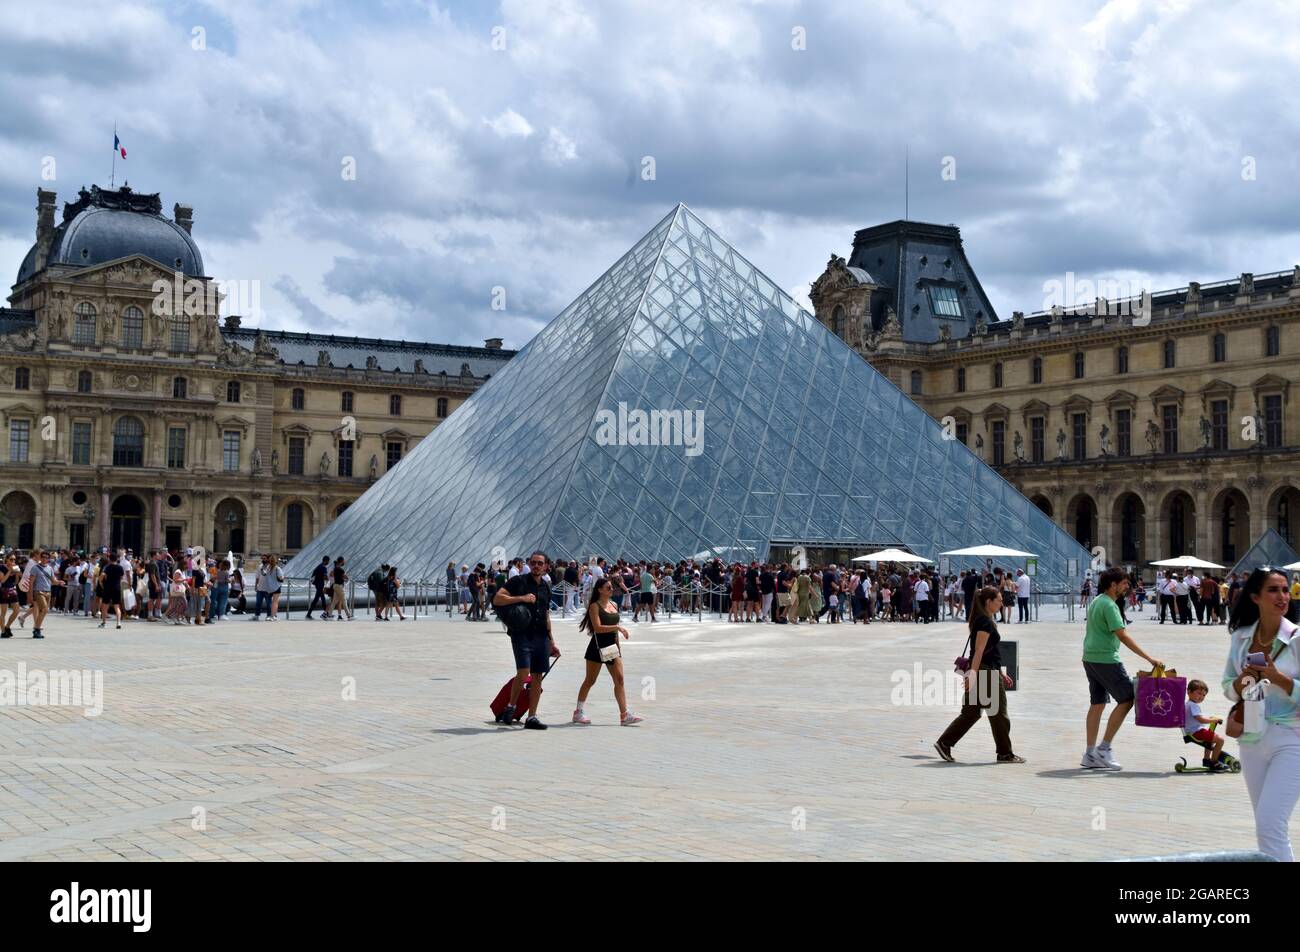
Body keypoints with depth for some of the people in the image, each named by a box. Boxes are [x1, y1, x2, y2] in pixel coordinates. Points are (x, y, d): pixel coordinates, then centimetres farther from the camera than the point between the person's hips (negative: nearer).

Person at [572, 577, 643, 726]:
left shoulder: (614, 605, 12)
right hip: (598, 646, -6)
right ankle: (579, 712, 15)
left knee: (619, 680, -3)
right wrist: (617, 627, -25)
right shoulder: (595, 606, -9)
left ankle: (624, 714, -5)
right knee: (590, 680, 3)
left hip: (612, 646, 6)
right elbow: (597, 627, -21)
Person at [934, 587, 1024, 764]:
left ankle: (944, 743, 6)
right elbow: (979, 651, -21)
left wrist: (1000, 674, 25)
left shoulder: (983, 621, 17)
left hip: (988, 673, 10)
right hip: (986, 673, -10)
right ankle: (1005, 754, 11)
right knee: (998, 714, 2)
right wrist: (973, 674, -26)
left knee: (970, 713, 9)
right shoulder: (985, 622, -14)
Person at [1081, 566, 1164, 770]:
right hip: (1106, 659, -10)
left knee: (1097, 703, 11)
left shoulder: (1097, 601, 15)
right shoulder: (1109, 605, -16)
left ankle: (1090, 754, 11)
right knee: (1126, 699, -4)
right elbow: (1123, 636, -23)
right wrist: (1150, 659, -24)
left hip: (1090, 658, 10)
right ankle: (1104, 748, -4)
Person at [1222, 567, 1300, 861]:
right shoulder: (1240, 637, 4)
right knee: (1268, 826, 15)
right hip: (1252, 740, 5)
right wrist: (1242, 682, -8)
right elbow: (1229, 688, 12)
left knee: (1269, 826, -15)